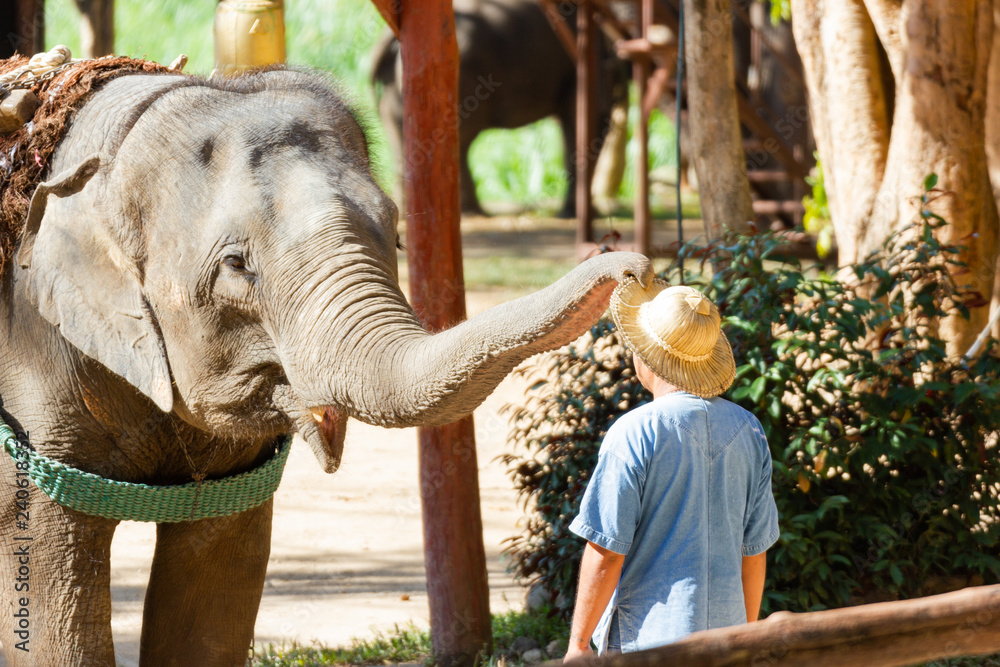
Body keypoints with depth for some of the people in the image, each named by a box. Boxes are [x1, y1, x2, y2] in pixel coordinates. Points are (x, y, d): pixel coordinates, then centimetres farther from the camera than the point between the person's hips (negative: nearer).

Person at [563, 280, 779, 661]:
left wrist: (578, 644, -6)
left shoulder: (634, 434, -12)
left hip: (649, 639, -5)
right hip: (723, 633, 5)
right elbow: (754, 548, 11)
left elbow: (606, 551, -13)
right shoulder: (748, 431, 5)